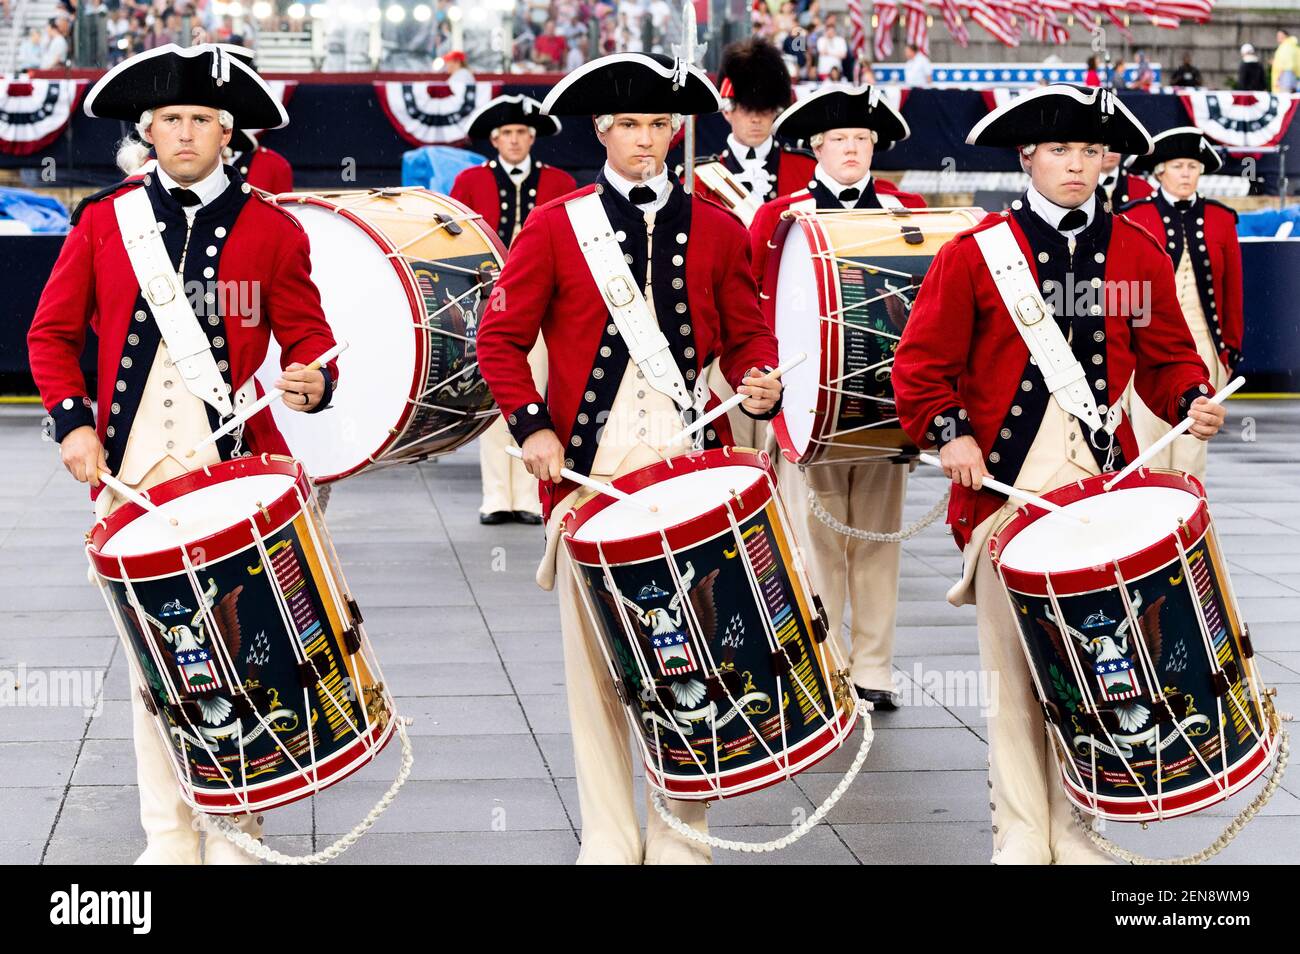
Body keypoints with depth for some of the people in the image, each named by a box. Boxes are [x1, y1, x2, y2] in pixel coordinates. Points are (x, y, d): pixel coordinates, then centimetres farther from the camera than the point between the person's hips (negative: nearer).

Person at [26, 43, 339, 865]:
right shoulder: (105, 222, 7)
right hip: (133, 471, 2)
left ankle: (236, 834, 14)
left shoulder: (272, 231, 3)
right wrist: (73, 422, -3)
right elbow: (52, 333, 11)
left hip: (235, 466, -1)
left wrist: (312, 380, -17)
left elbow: (307, 335, 5)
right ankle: (170, 839, 15)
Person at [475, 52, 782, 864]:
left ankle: (681, 836, 13)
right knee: (596, 661, 3)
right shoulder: (555, 226, 4)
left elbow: (747, 335, 14)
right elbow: (501, 338, 4)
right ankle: (610, 840, 14)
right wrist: (531, 426, -9)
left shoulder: (719, 231, 9)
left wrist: (760, 385, -8)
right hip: (589, 470, -1)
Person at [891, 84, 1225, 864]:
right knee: (1015, 663, 1)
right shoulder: (975, 253, 1)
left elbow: (1166, 357, 14)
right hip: (1005, 479, -2)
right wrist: (950, 433, -12)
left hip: (1105, 480, 2)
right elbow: (924, 361, 2)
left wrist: (1192, 400, -6)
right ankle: (1023, 835, 11)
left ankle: (1076, 829, 14)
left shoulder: (1140, 255, 9)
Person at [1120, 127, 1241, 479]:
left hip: (1204, 344, 2)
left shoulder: (1221, 219, 8)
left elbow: (1233, 289, 11)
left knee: (1193, 439, 4)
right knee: (1150, 439, -2)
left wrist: (1232, 347, 9)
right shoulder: (1135, 217, 0)